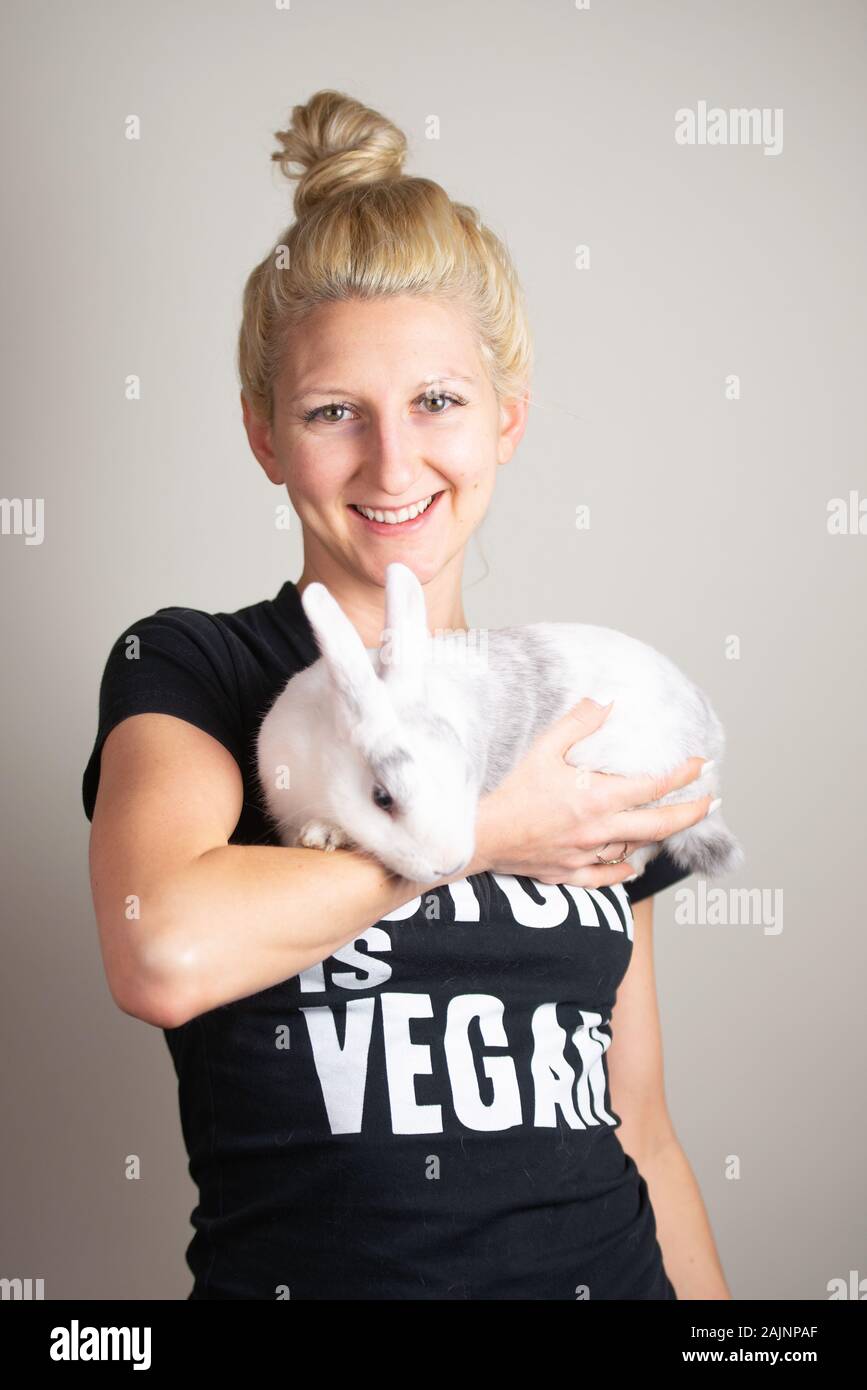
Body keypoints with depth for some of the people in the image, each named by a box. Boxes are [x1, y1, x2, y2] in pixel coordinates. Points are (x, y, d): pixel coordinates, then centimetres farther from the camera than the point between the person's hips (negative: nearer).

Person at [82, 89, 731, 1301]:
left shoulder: (589, 729, 6)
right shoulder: (191, 675, -5)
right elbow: (163, 952, -26)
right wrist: (486, 831, -16)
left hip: (604, 1268, 3)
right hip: (301, 1267, -3)